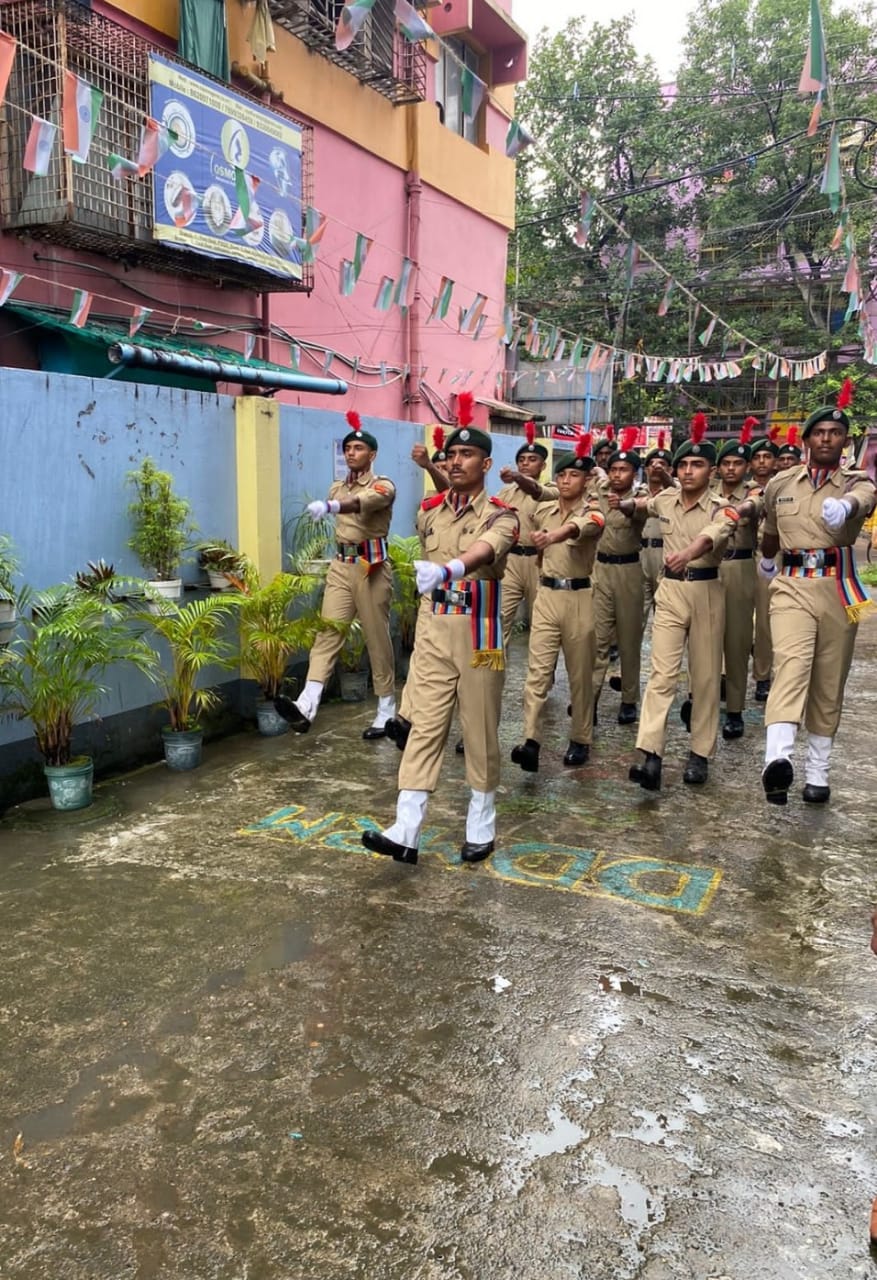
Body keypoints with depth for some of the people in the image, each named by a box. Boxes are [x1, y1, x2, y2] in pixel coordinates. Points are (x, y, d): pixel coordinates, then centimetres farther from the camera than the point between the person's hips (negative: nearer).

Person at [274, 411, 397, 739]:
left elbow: (365, 502, -28)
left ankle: (387, 710, 11)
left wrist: (330, 506, -44)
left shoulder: (383, 485, -5)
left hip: (371, 566, -5)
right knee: (328, 632, -8)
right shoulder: (337, 488, 16)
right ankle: (307, 706, -20)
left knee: (377, 639, 0)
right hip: (340, 565, 5)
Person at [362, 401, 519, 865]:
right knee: (425, 724, 0)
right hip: (433, 625, 4)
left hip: (478, 628, -3)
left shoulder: (499, 515, -9)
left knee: (480, 728, 6)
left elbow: (482, 552, -32)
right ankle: (406, 832, -2)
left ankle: (481, 825, 22)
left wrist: (446, 571, -50)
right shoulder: (427, 511, 6)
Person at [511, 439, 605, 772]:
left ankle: (580, 739, 19)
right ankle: (531, 741, -13)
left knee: (580, 674, 6)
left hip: (579, 598, -3)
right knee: (538, 670, -7)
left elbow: (584, 526, -35)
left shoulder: (592, 511, -9)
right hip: (546, 596, 3)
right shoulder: (542, 511, 6)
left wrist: (555, 536, -55)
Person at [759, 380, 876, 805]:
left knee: (829, 683, 7)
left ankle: (818, 772, 18)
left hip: (838, 587, 1)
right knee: (791, 664, -23)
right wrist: (766, 562, 41)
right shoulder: (780, 484, 7)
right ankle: (777, 759, -43)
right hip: (791, 584, 0)